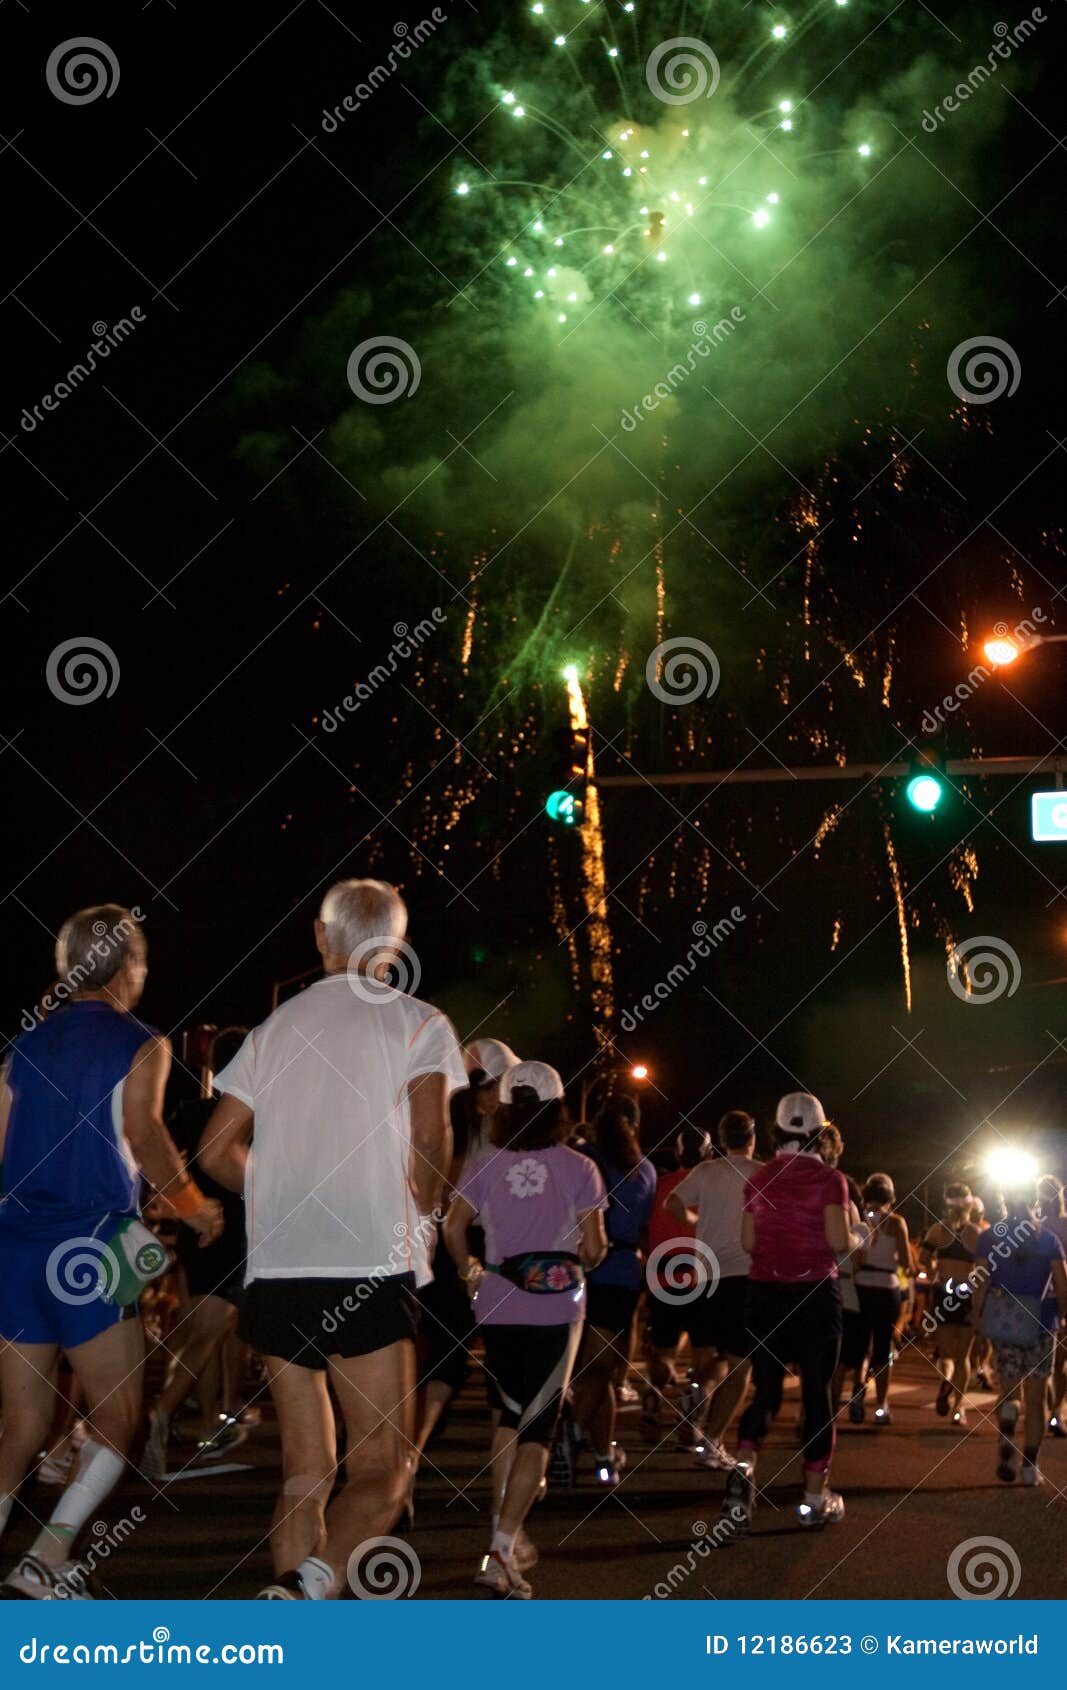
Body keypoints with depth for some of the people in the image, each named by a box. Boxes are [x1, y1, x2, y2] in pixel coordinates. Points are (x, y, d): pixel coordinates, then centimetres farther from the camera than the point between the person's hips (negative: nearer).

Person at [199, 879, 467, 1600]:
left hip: (276, 1269, 5)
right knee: (382, 1472, -3)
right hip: (370, 1270, -5)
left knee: (305, 1475, 11)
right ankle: (306, 1587, -28)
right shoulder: (417, 1022, 3)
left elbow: (217, 1150, 15)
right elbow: (430, 1140, -11)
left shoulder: (276, 1027, 16)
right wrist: (422, 1211, 7)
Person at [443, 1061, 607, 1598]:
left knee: (511, 1414, 22)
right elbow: (594, 1247, -6)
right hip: (556, 1307, -3)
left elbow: (453, 1227, -9)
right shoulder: (578, 1167, -3)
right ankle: (502, 1549, -12)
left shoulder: (486, 1166, 2)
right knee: (537, 1429, 0)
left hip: (496, 1306, 3)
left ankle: (501, 1534, 19)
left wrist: (467, 1270, 8)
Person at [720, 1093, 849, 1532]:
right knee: (817, 1390, 6)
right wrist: (852, 1232, 6)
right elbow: (838, 1241, -16)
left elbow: (747, 1242, 4)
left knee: (765, 1388, 9)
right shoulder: (828, 1179, -8)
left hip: (765, 1293, 3)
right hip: (815, 1293, -3)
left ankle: (743, 1466, -16)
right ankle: (815, 1496, 10)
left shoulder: (758, 1178, 3)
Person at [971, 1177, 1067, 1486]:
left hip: (1003, 1321, 0)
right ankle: (1030, 1465, 5)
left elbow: (980, 1284, -5)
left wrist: (979, 1321, 4)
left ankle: (1006, 1437, -18)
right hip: (1040, 1322, 0)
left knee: (1009, 1390, 12)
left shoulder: (989, 1237, 0)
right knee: (1035, 1399, 8)